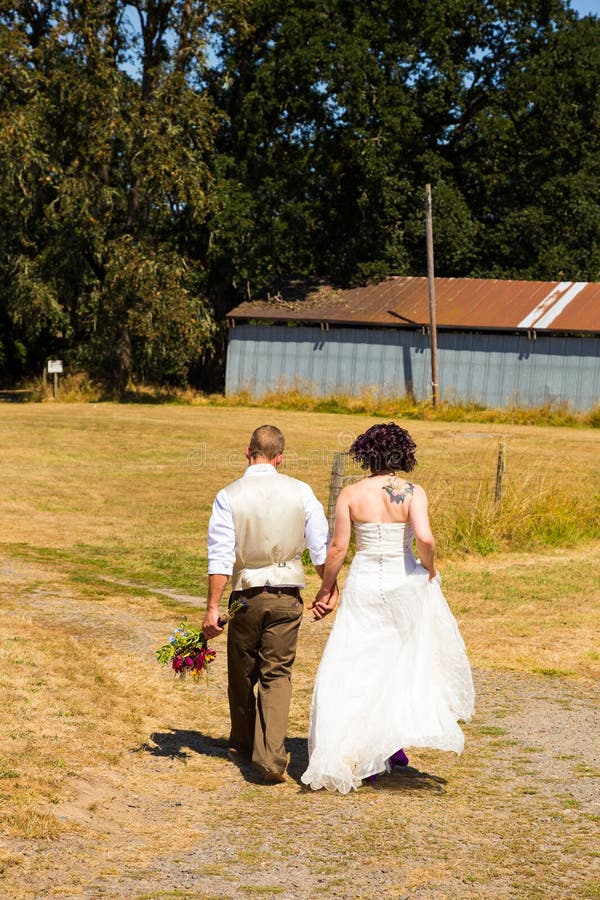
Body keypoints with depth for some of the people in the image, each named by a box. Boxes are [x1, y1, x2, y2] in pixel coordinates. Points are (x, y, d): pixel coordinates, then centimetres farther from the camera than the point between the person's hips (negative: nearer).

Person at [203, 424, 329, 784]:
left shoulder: (229, 496, -8)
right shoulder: (300, 492, -2)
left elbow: (220, 557, -10)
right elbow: (321, 548, 2)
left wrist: (213, 608, -6)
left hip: (247, 596, -1)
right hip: (287, 596, 1)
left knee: (242, 674, 16)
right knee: (277, 675, 4)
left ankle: (243, 746, 33)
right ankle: (271, 757, -8)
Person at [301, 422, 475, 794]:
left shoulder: (351, 493, -4)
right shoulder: (413, 493, -7)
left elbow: (338, 547, -4)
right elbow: (425, 538, -21)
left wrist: (326, 589, 8)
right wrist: (430, 569, -1)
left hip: (363, 585, 0)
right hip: (405, 583, 0)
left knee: (358, 669, 5)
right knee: (407, 661, 21)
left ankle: (361, 759, 3)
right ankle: (396, 740, 21)